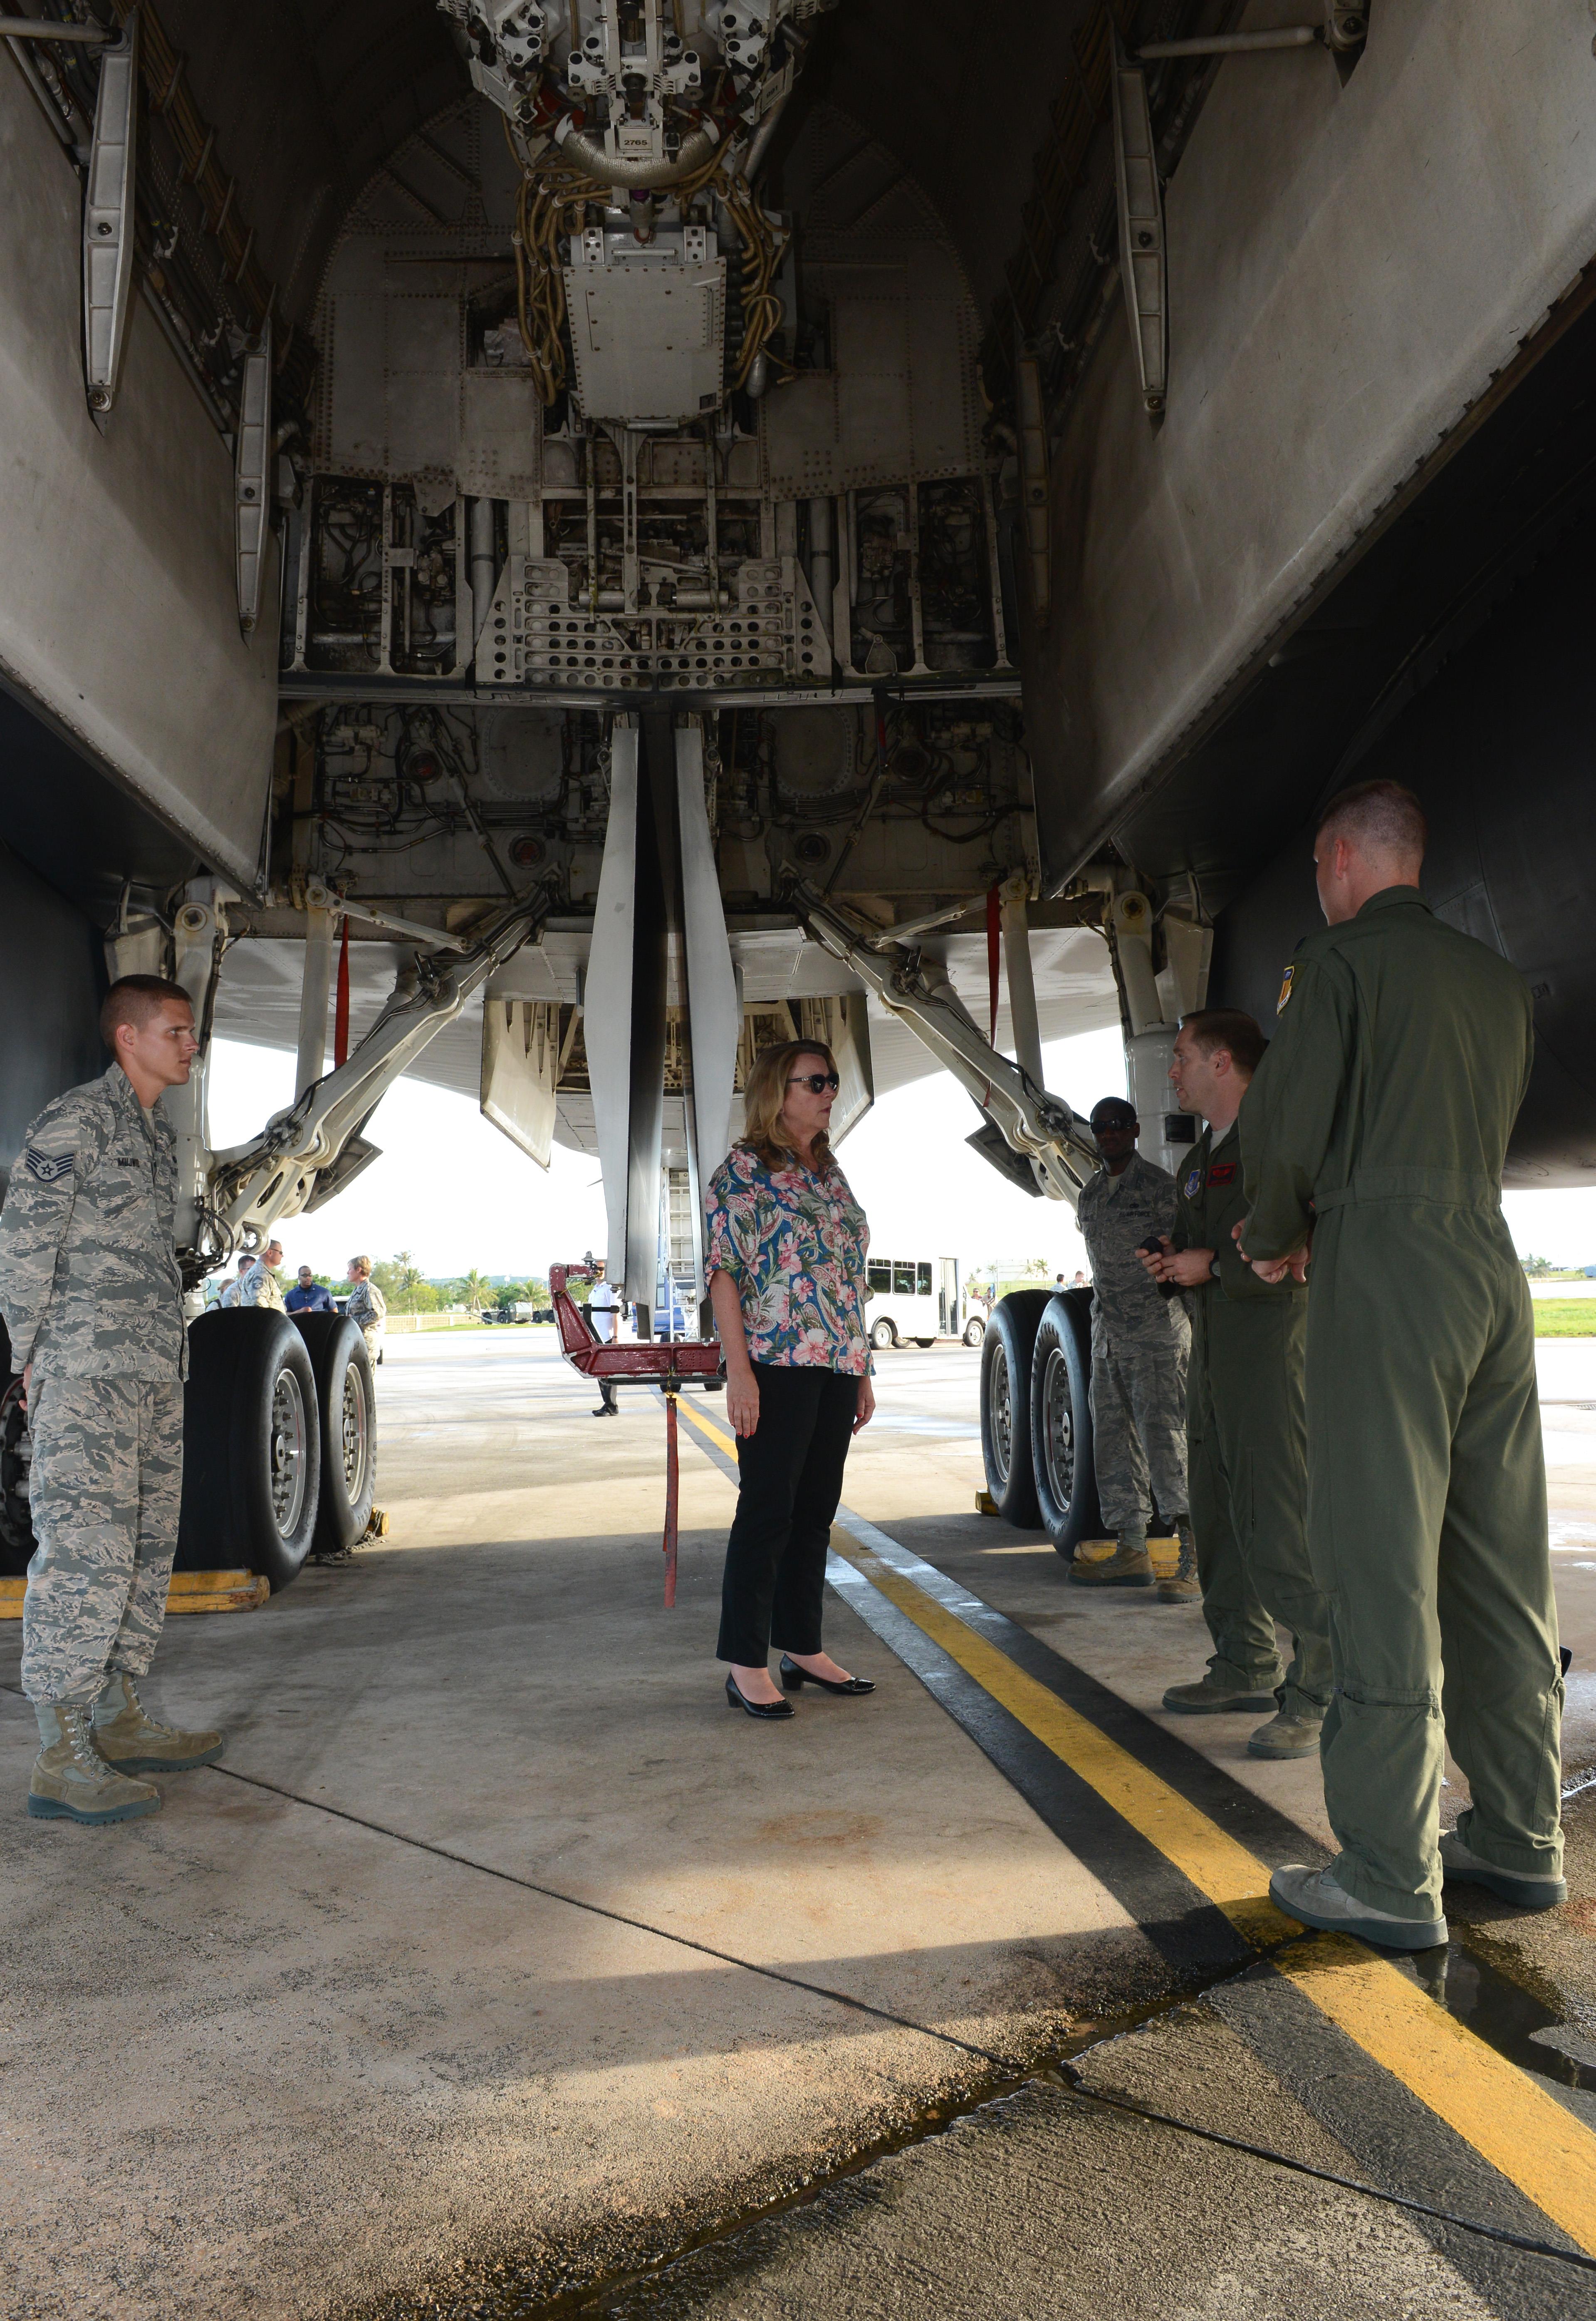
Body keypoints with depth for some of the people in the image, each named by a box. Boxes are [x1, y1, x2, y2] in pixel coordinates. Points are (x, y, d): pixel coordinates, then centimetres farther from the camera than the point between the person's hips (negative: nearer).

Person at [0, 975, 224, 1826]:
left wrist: (171, 1353, 14)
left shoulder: (156, 1135, 20)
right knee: (85, 1548, -8)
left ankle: (118, 1718, 22)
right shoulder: (77, 1118, -6)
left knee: (147, 1546, 12)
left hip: (156, 1372, 9)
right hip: (89, 1372, -9)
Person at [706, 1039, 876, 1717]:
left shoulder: (831, 1173, 16)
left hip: (836, 1368, 7)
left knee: (816, 1510, 12)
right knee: (767, 1511, -4)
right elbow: (723, 1273, -11)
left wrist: (863, 1372, 16)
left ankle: (802, 1648, 23)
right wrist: (739, 1372, -18)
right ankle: (746, 1665, 5)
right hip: (776, 1366, -7)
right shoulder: (742, 1171, -5)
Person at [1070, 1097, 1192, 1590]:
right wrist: (1106, 1312, 16)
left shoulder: (1159, 1185, -3)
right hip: (1106, 1333, 8)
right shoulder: (1090, 1194, 17)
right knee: (1113, 1442, 8)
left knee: (1163, 1437, -14)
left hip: (1157, 1332, -7)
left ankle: (1195, 1558, -13)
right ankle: (1131, 1551, 16)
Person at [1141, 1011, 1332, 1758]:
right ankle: (1247, 1668, 24)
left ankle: (1323, 1693, -4)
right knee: (1220, 1518, 13)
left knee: (1283, 1521, -12)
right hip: (1213, 1353, 10)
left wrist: (1215, 1267, -17)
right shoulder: (1200, 1158, 20)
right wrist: (1170, 1261, 6)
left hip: (1275, 1351, -10)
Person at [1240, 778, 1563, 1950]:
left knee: (1384, 1571, -5)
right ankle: (1520, 1838, 21)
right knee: (1497, 1564, 12)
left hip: (1384, 1277, -8)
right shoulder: (1498, 979, 18)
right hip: (1493, 1267, 8)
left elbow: (1283, 1125, -11)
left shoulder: (1341, 961, -4)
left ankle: (1391, 1875, 0)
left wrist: (1273, 1239, 8)